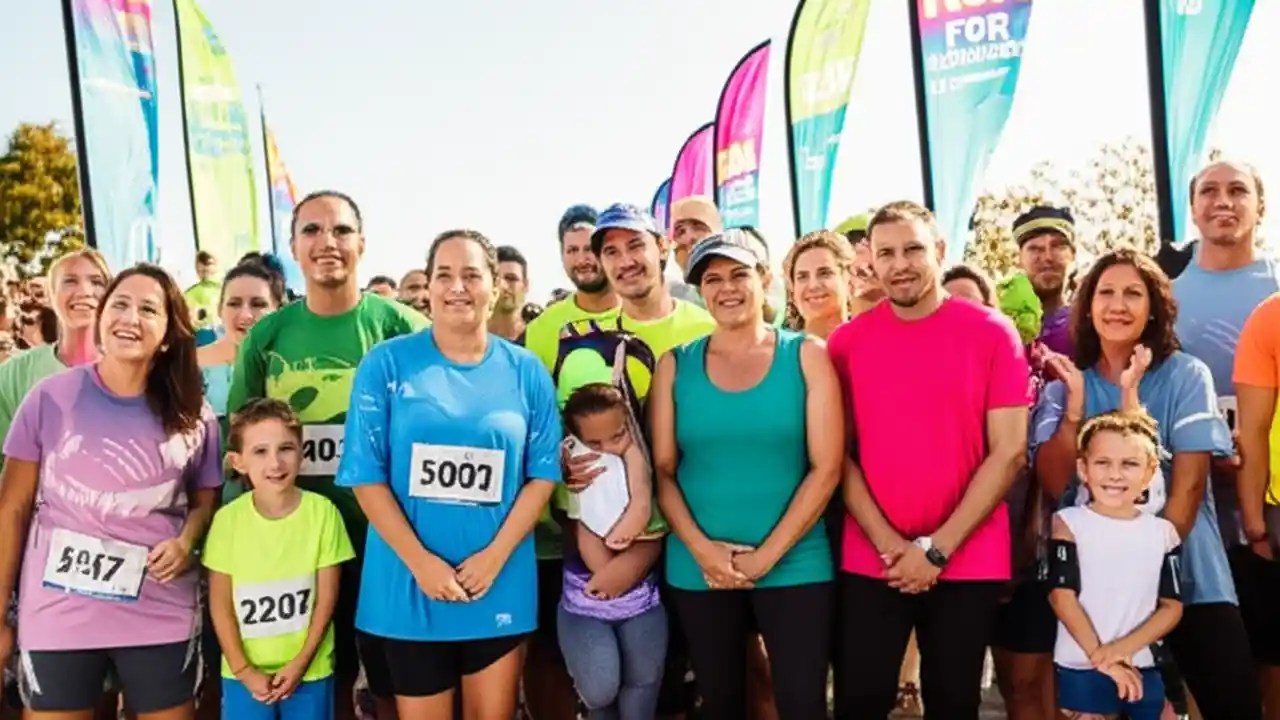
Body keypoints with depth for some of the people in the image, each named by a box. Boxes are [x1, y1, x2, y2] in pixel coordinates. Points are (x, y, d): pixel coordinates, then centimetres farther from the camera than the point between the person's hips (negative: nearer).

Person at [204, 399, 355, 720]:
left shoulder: (322, 512, -11)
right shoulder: (228, 519, -10)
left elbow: (326, 598, -6)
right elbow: (220, 604, -3)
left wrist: (300, 662, -8)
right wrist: (243, 669, -6)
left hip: (310, 670, 0)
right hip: (244, 672, 0)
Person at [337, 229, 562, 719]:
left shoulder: (526, 371, 3)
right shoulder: (387, 363, -2)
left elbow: (544, 472, 2)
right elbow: (365, 475, -5)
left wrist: (495, 555, -10)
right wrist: (421, 562, -13)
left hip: (501, 584, 2)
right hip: (409, 583, -1)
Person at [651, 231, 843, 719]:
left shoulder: (806, 355, -1)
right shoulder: (675, 364, 4)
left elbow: (826, 468, -6)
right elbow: (662, 470, 2)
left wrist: (766, 555, -10)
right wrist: (702, 549, -10)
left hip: (794, 566, -1)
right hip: (698, 570, 2)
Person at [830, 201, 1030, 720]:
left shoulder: (992, 333, -2)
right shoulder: (846, 341, 2)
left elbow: (1010, 451, -5)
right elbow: (839, 454, 1)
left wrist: (937, 548, -10)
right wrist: (890, 545, -9)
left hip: (968, 562, 0)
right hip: (870, 562, 1)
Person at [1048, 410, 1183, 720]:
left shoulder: (1163, 532, 3)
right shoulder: (1068, 524, -5)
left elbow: (1172, 606, 2)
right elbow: (1062, 597, -10)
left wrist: (1125, 648, -12)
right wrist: (1100, 657, -14)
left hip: (1142, 670, 3)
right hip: (1080, 669, -3)